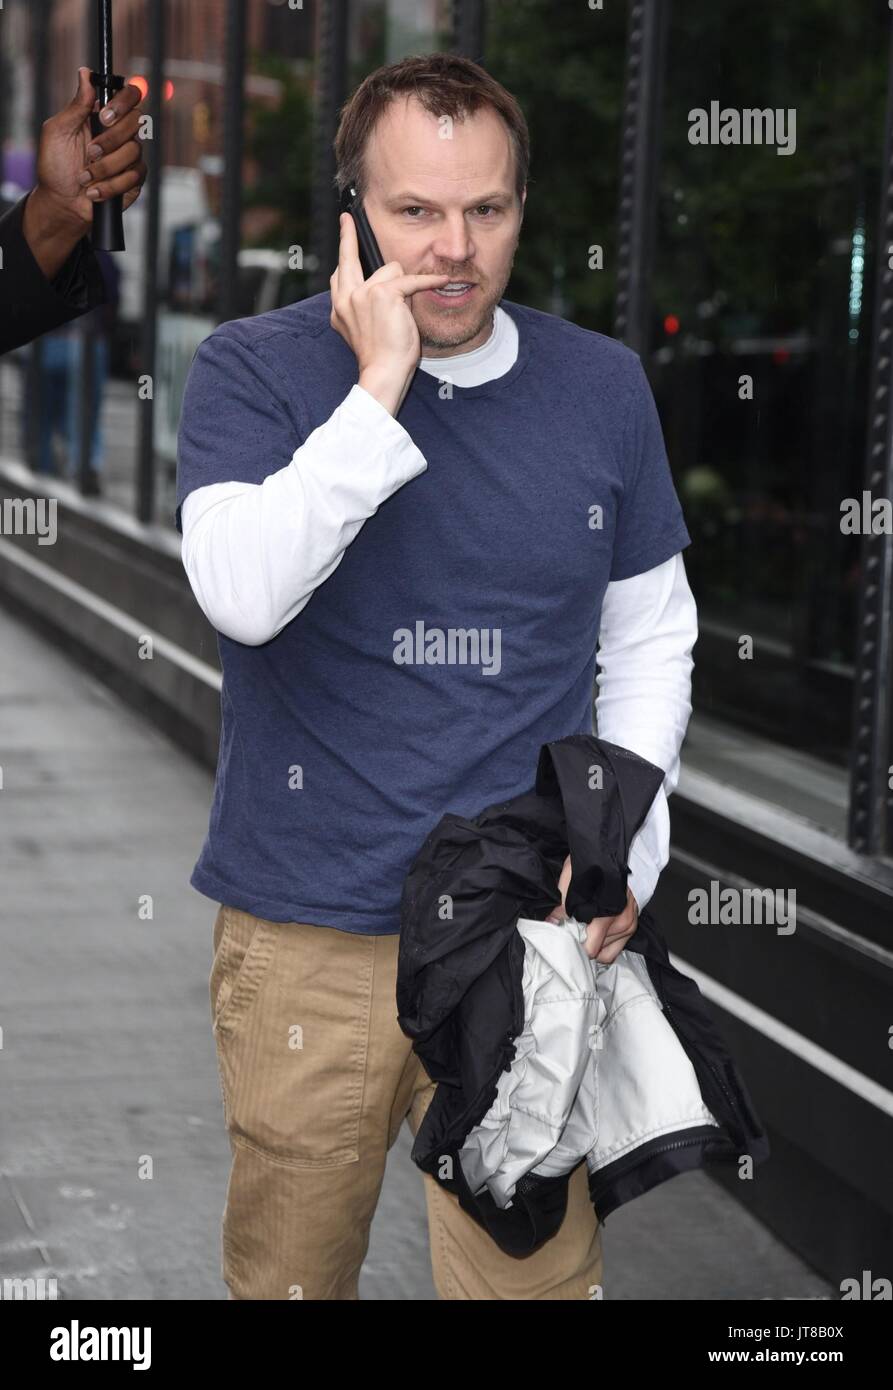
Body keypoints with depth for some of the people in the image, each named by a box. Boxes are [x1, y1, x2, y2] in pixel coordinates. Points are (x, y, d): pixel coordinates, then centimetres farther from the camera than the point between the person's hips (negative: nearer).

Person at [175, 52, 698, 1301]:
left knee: (536, 1270, 2)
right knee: (286, 1272, 13)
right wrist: (380, 391, -21)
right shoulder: (254, 370, -4)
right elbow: (242, 591, -22)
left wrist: (624, 845, 0)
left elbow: (652, 641, 12)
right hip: (305, 933, -1)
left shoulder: (603, 387, 4)